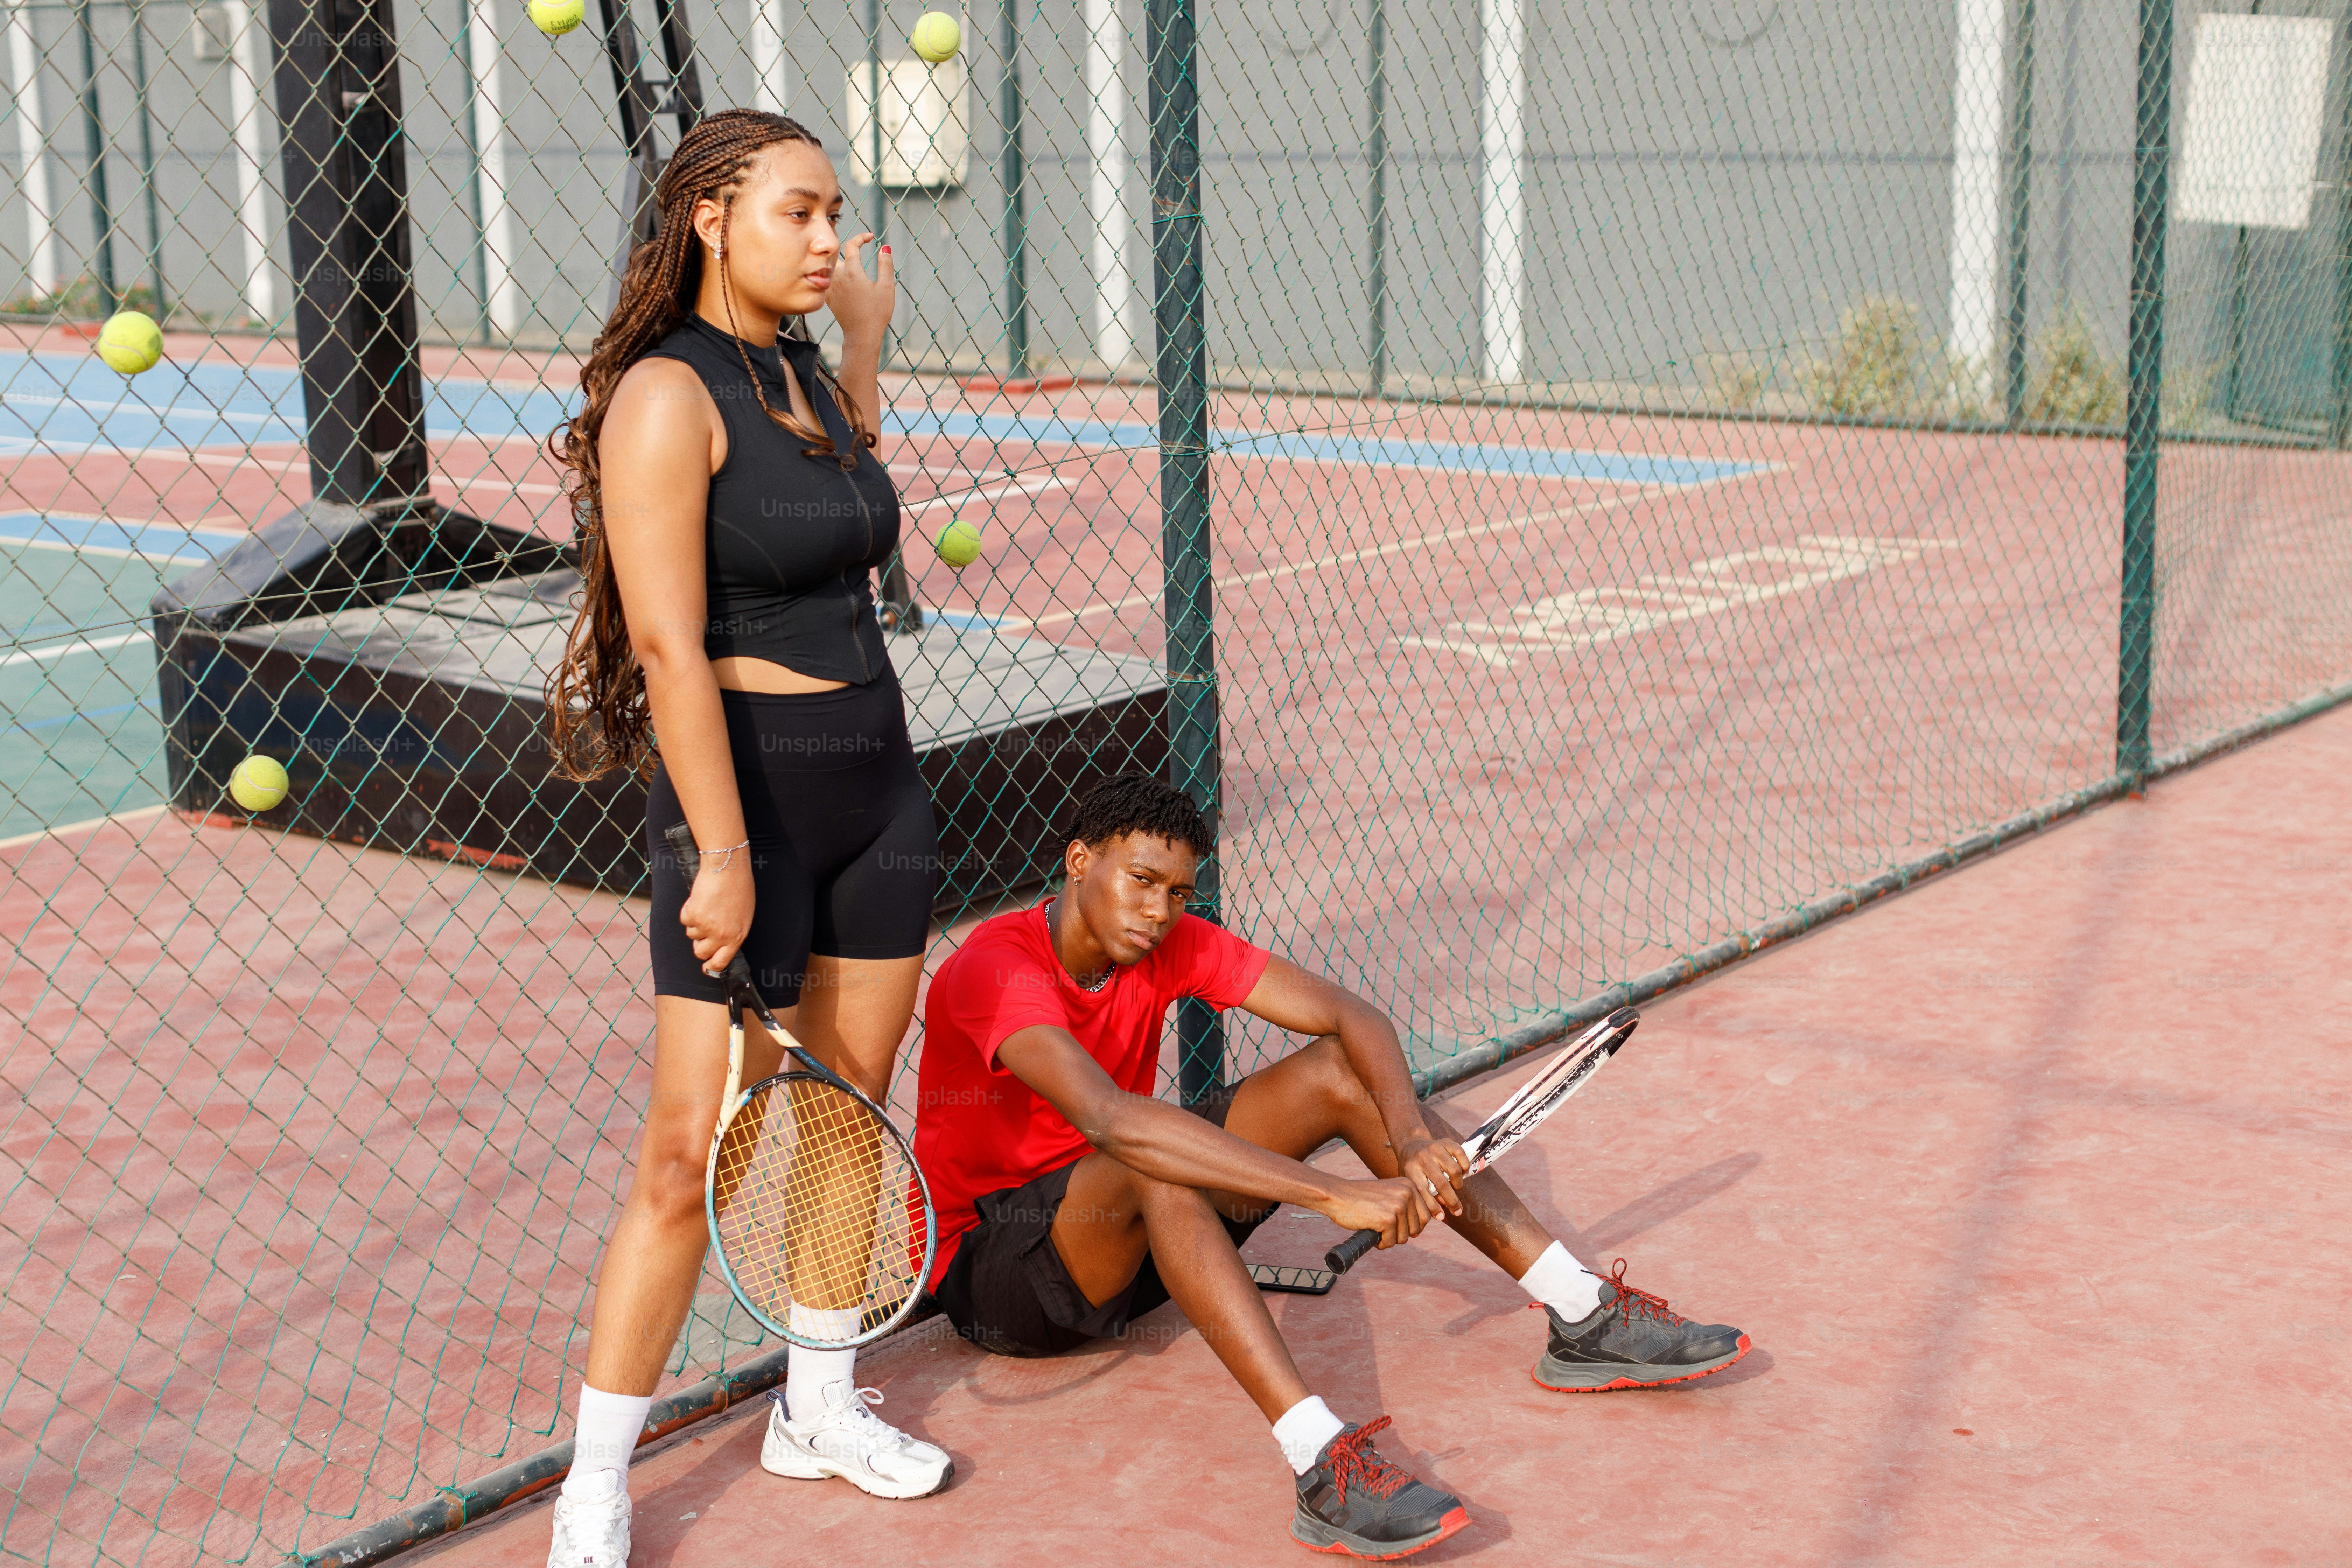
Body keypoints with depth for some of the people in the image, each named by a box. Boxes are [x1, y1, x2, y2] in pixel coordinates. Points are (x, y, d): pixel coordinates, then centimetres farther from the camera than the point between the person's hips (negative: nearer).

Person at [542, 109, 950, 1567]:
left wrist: (869, 338, 27)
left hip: (877, 778, 8)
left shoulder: (806, 374, 10)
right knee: (694, 1162, -6)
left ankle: (820, 1409, 32)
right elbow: (670, 646, -20)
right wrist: (725, 857, -23)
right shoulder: (668, 396, -15)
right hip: (750, 792, -8)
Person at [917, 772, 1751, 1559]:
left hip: (1135, 1235, 7)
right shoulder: (991, 972, -27)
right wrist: (1334, 1194, -46)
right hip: (987, 1266, -7)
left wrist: (1412, 1139, -30)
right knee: (1153, 1169, -39)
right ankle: (1324, 1468, -49)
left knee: (1341, 1069, -7)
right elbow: (1109, 1118, -43)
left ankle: (1584, 1321, -7)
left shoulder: (1171, 944, -5)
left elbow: (1352, 1015, -8)